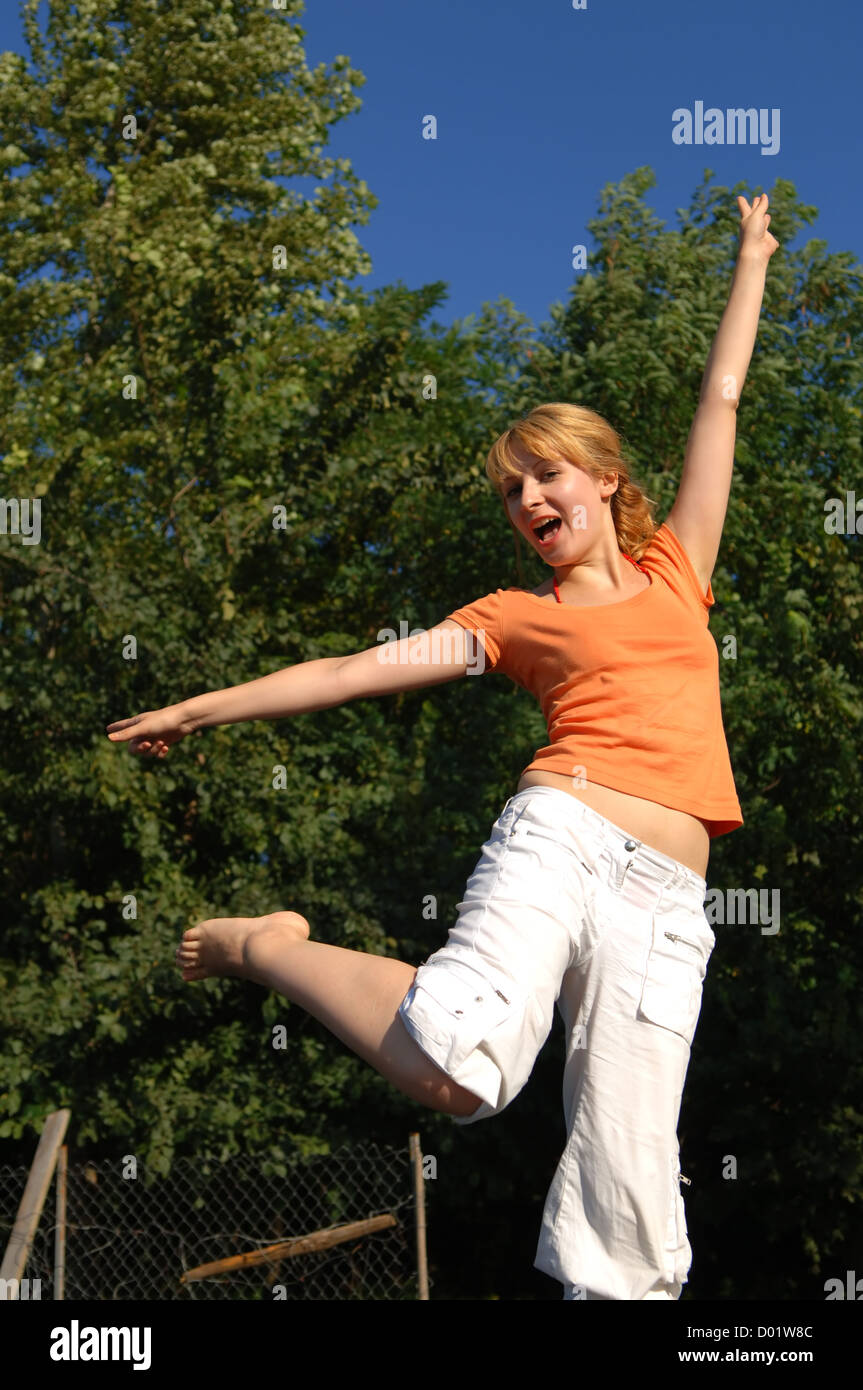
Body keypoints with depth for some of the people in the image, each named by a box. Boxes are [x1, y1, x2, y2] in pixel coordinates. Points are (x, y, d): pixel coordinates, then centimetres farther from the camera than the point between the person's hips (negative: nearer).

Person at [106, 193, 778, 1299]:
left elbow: (720, 400, 30)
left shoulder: (674, 570, 22)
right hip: (558, 838, -2)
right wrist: (202, 708, 15)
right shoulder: (515, 618, 17)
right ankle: (271, 949, -4)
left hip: (664, 907, 2)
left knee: (625, 1204, -6)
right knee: (455, 1069, -28)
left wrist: (753, 257, 39)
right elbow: (356, 670, 16)